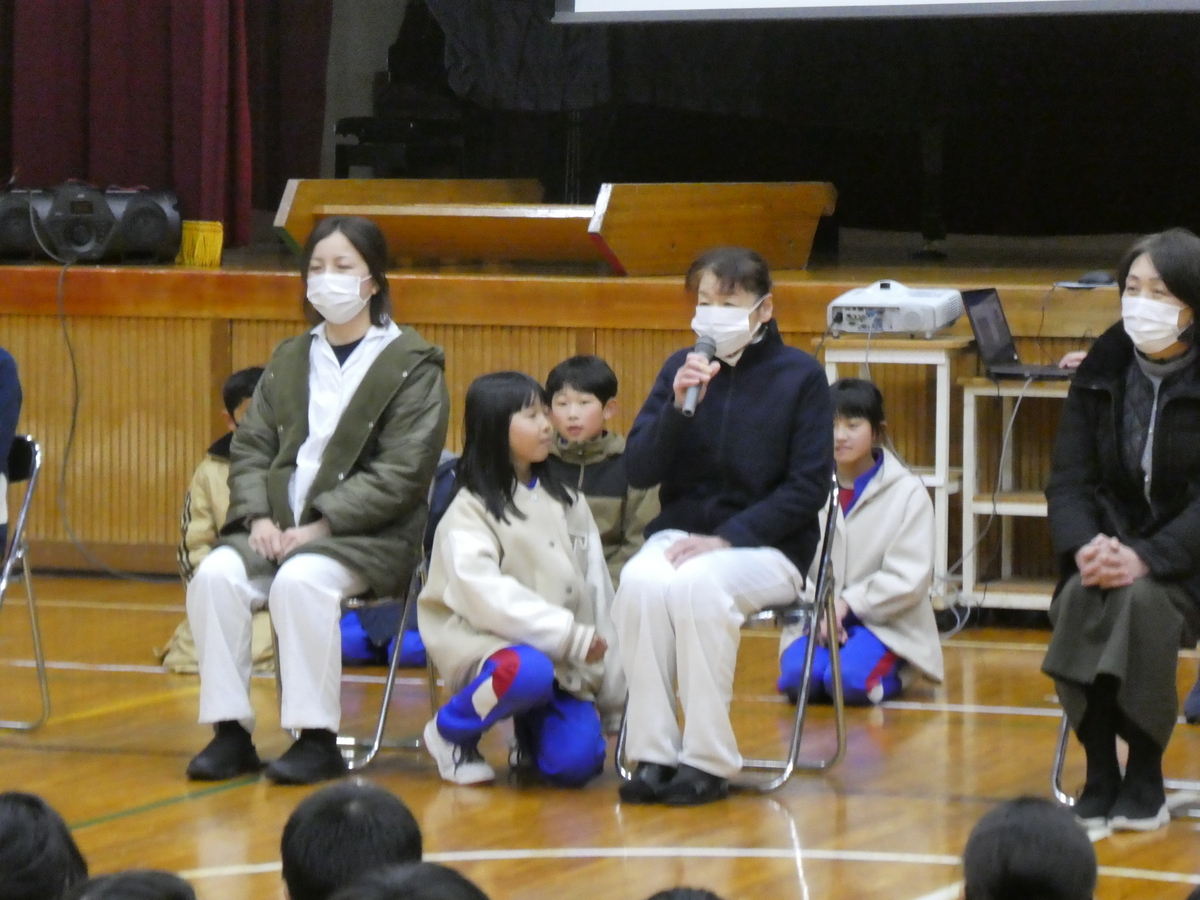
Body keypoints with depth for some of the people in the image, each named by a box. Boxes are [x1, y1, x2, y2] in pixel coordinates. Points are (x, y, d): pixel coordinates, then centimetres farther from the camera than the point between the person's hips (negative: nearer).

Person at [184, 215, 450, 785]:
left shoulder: (412, 365, 0)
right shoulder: (289, 361, 18)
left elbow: (402, 474, -9)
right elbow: (250, 448, 15)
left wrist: (322, 524, -17)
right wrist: (257, 515, -6)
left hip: (370, 536, -5)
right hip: (279, 526, 5)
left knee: (301, 580, -35)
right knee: (216, 575, -24)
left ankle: (316, 738, -25)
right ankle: (230, 731, -17)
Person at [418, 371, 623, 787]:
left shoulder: (566, 502, 15)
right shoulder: (471, 510, -4)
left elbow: (597, 589, 15)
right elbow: (486, 594, -18)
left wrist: (611, 692, 12)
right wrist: (570, 635, -24)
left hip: (564, 660, 5)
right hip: (485, 641, -5)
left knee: (575, 762, -19)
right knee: (529, 672, -39)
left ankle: (532, 729, 18)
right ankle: (450, 732, -9)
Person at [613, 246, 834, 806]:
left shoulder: (800, 377, -1)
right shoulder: (681, 368, 9)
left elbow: (809, 487, -7)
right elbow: (638, 471, 2)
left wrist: (728, 539, -16)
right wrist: (679, 406, -15)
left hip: (766, 547, -3)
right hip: (679, 533, 3)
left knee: (698, 586, -35)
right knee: (641, 582, -31)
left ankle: (708, 761, -25)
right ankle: (653, 754, -25)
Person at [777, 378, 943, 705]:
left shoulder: (907, 492, -1)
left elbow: (910, 578, -7)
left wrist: (847, 604, -15)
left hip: (885, 624, -2)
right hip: (815, 620, 2)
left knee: (848, 680, -31)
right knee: (799, 677, -30)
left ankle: (889, 674, 2)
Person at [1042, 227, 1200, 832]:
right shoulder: (1100, 375, 5)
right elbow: (1068, 481, 1)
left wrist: (1145, 558, -30)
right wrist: (1084, 546, -21)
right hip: (1110, 544, 3)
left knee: (1141, 598, -35)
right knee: (1078, 598, -31)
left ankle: (1146, 779, -20)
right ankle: (1099, 775, -22)